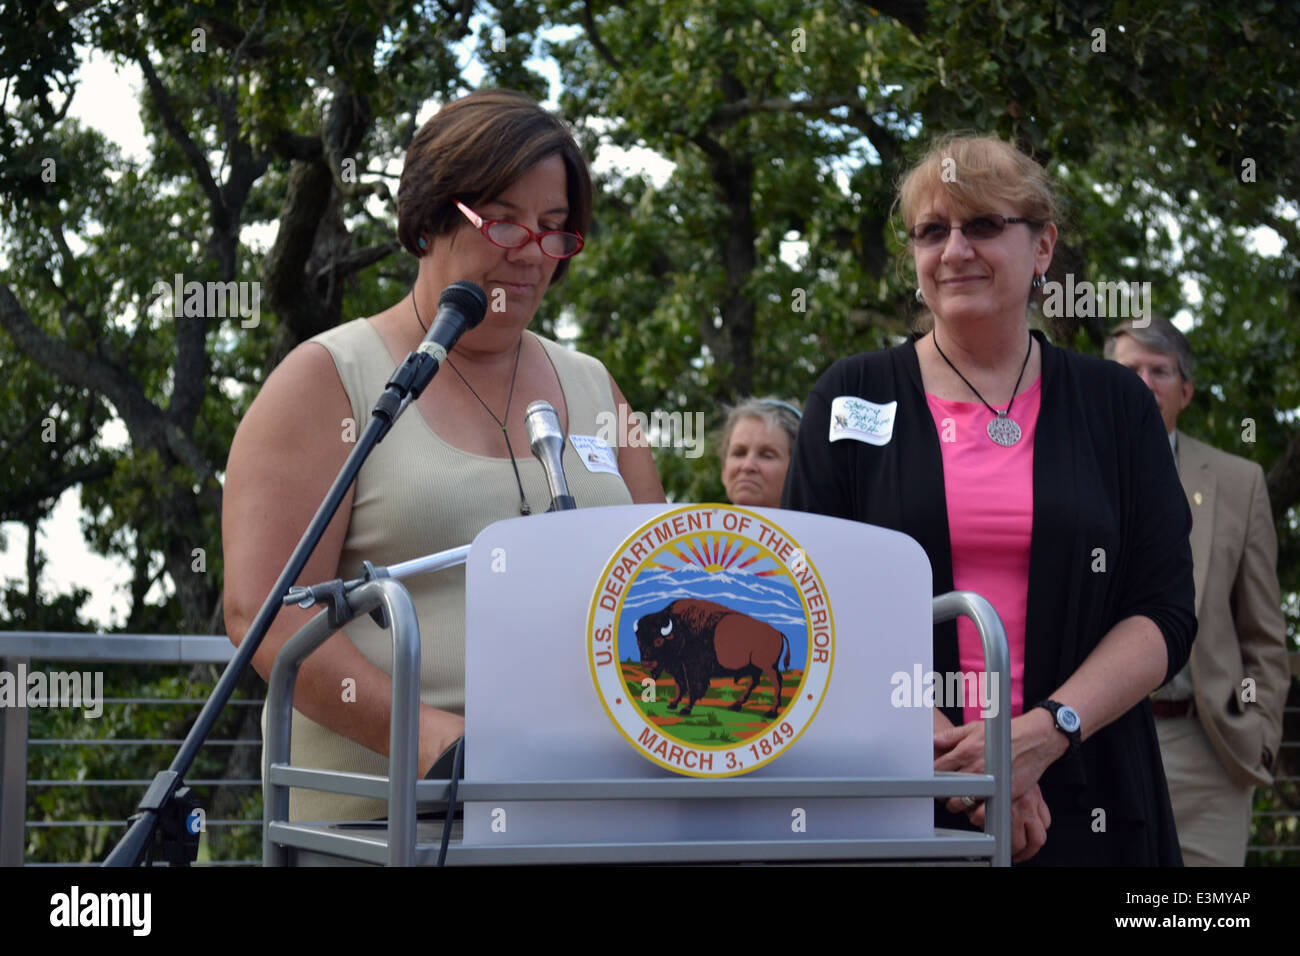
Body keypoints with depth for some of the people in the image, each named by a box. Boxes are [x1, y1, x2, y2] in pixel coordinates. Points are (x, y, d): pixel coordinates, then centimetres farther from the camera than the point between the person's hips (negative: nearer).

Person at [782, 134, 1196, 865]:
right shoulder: (853, 397, 6)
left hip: (1083, 802, 1)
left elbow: (1165, 612, 1)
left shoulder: (1115, 405, 8)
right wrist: (947, 749, -13)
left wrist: (1047, 731, -15)